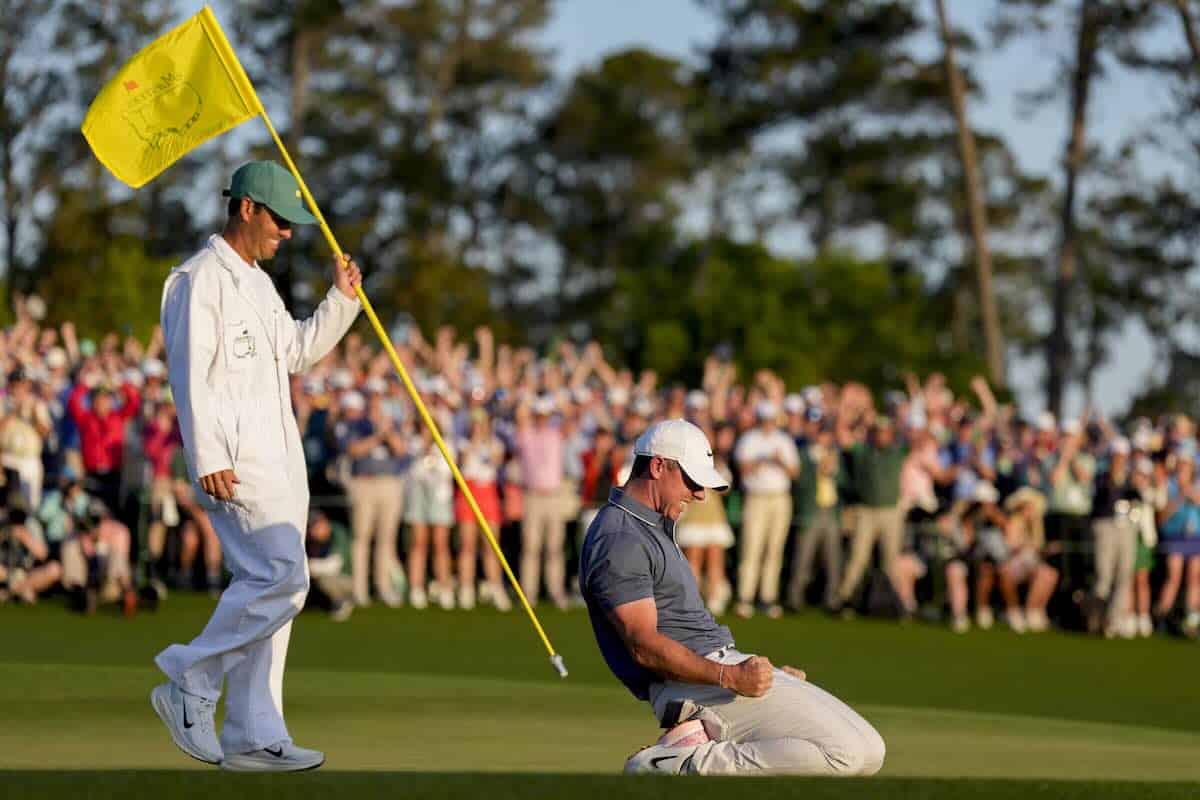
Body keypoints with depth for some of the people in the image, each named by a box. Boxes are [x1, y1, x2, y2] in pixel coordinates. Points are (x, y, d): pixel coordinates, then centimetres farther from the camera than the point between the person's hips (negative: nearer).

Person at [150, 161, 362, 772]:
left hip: (278, 457, 10)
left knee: (273, 586, 6)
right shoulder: (201, 279, -9)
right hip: (235, 462, -10)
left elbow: (297, 351, 29)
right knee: (280, 579, -17)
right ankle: (190, 685, -4)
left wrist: (342, 300, 16)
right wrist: (207, 459, -22)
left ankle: (252, 737, 8)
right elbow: (191, 373, -15)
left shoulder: (257, 282, 20)